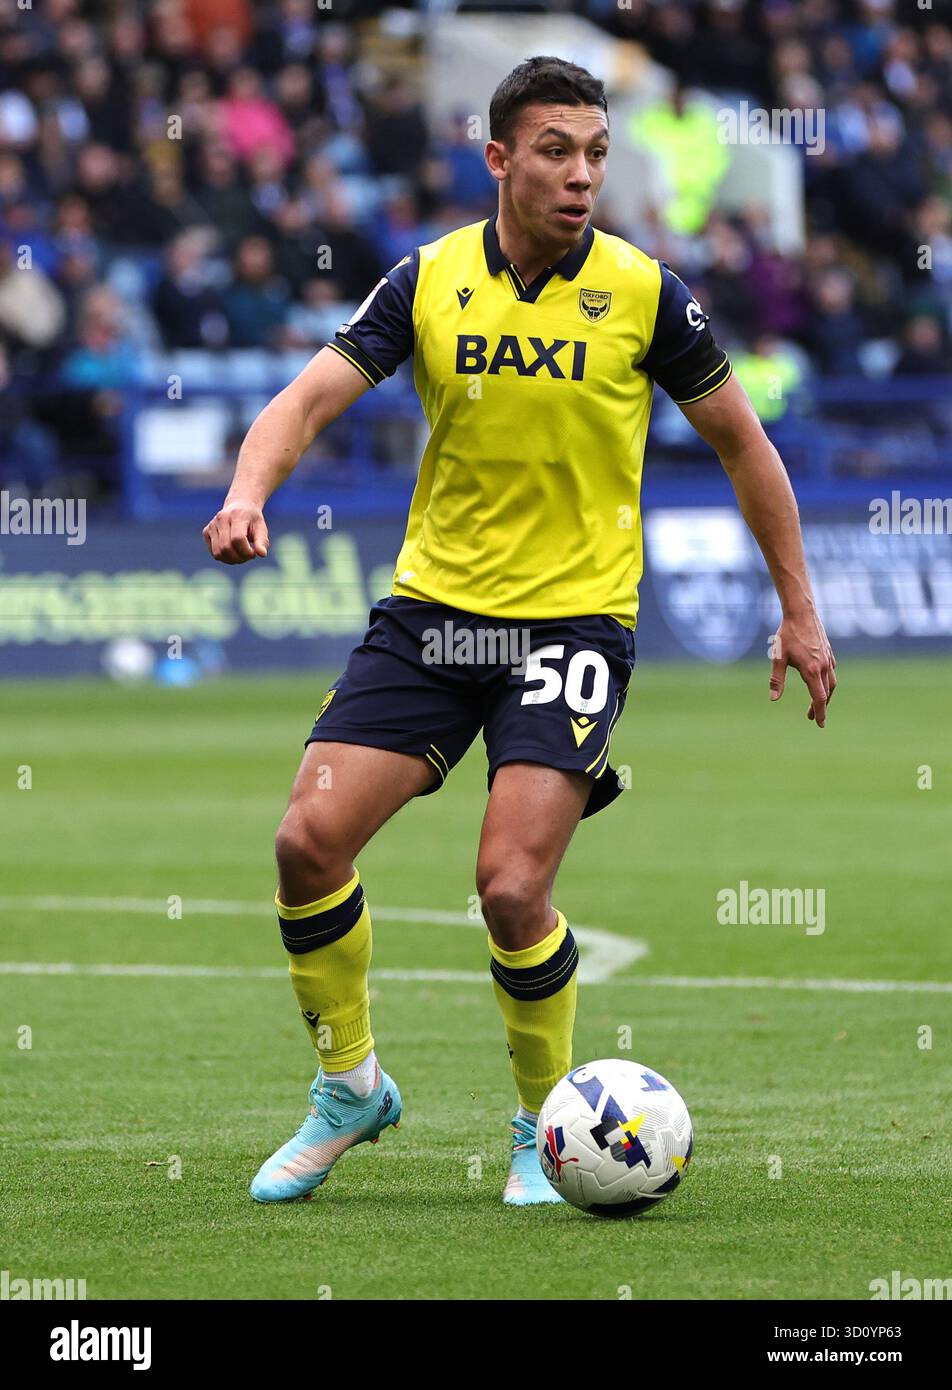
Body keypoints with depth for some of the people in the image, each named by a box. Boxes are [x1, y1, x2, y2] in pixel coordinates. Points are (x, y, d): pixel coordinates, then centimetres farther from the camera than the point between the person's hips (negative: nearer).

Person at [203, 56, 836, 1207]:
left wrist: (799, 610, 8)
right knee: (309, 840, -8)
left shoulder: (644, 292, -5)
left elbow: (740, 442, 6)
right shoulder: (429, 280, -1)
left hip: (574, 619, -3)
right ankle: (349, 1086, 15)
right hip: (431, 605, 3)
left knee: (511, 885, -16)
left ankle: (546, 1125, 8)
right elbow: (310, 397, -7)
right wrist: (248, 495, -28)